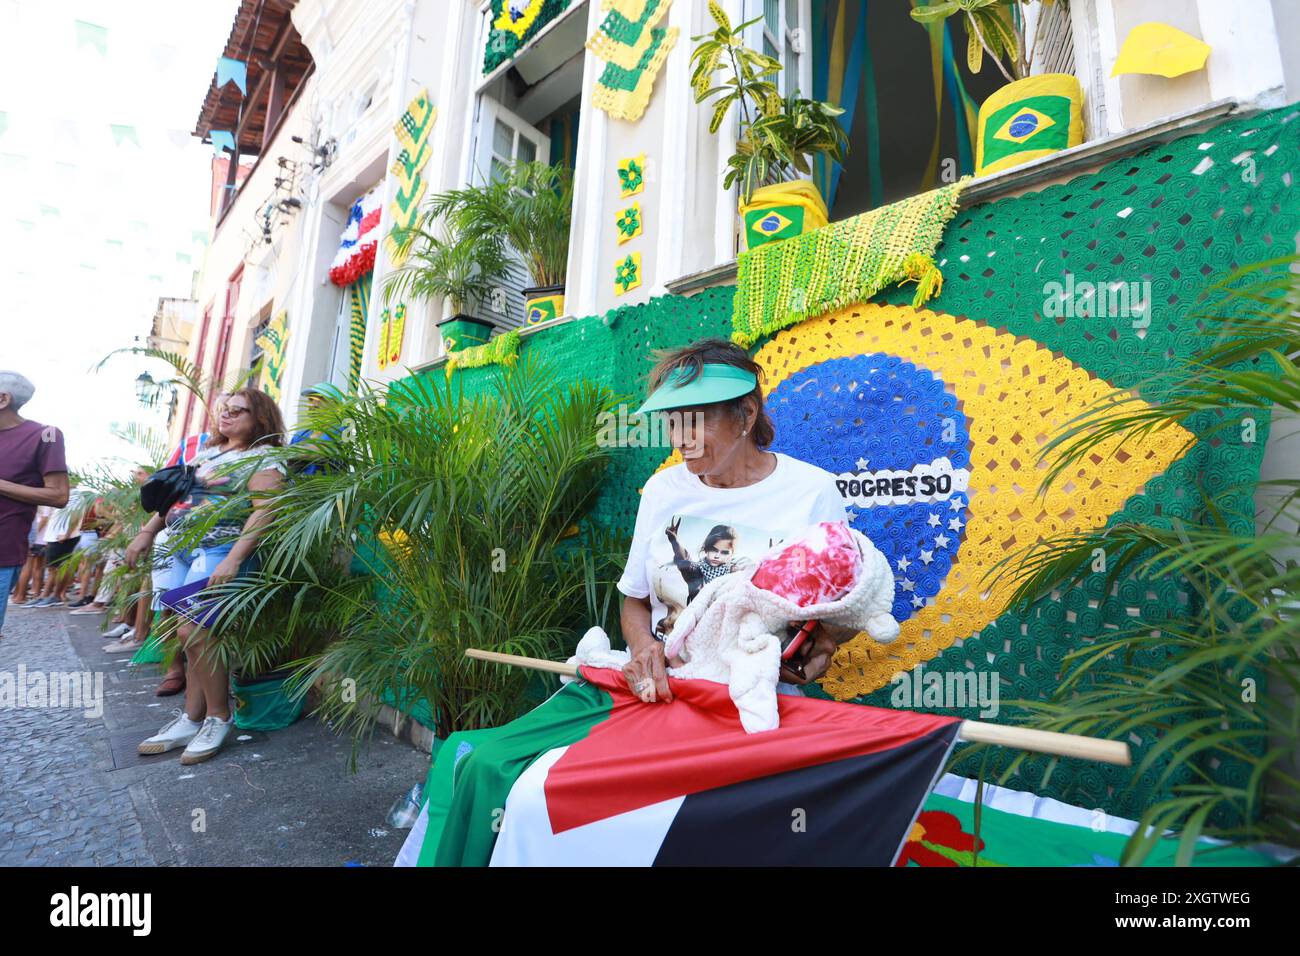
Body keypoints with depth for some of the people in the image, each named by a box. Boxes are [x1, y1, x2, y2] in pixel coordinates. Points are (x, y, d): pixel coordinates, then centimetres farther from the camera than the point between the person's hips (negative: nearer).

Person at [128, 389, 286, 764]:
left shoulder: (263, 457, -7)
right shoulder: (208, 451, 18)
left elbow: (264, 511, -18)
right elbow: (175, 493, 24)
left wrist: (233, 560, -24)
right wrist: (147, 532, 16)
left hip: (220, 552, -7)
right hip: (184, 550, 7)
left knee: (192, 631, -12)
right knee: (197, 635, 8)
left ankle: (218, 718, 3)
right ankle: (191, 719, 16)